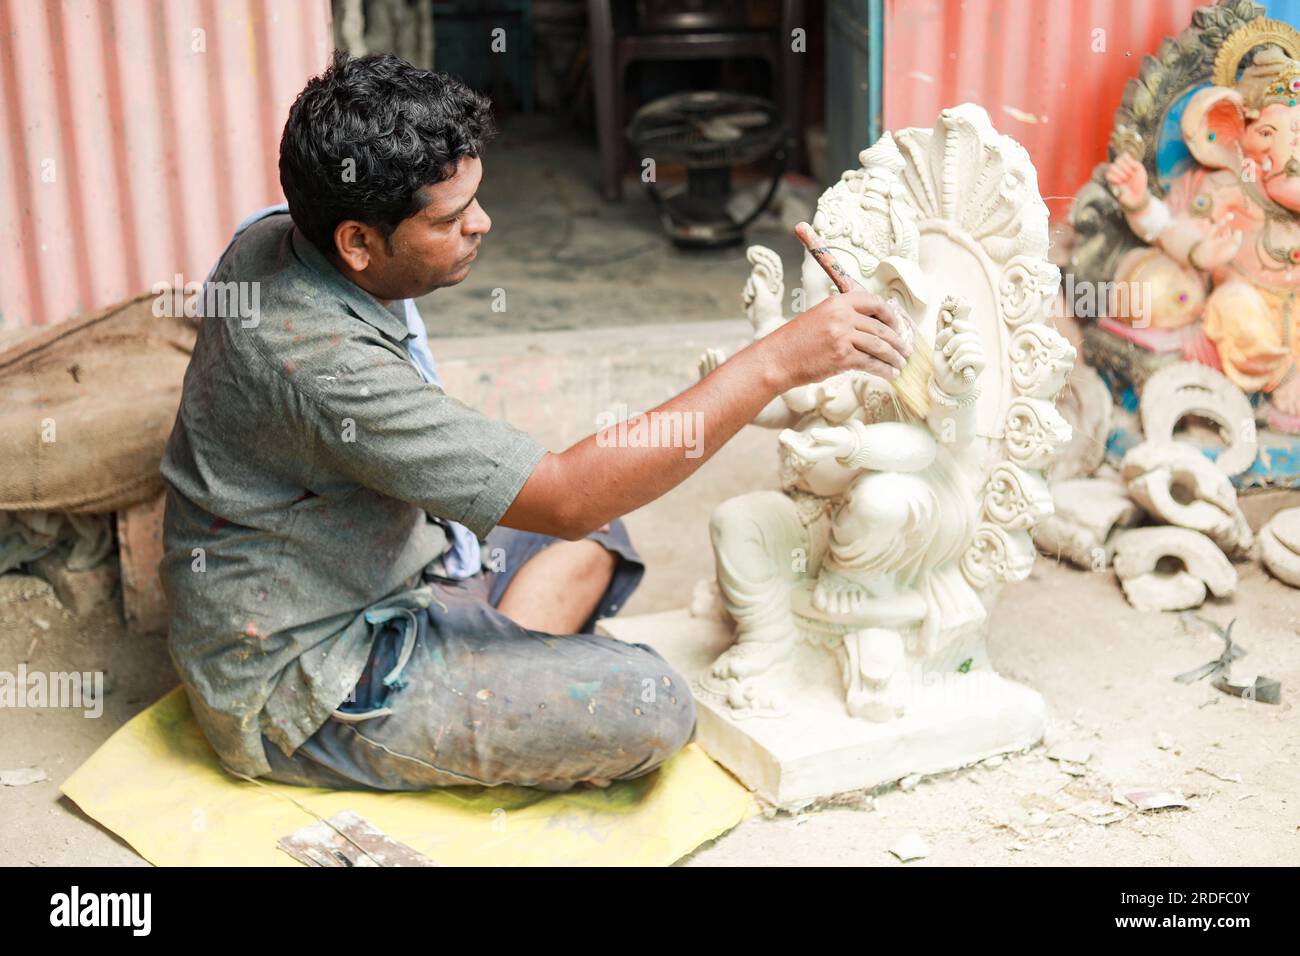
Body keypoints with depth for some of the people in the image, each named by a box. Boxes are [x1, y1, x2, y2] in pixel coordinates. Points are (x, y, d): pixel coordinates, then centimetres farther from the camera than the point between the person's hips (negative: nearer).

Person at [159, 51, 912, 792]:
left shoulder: (277, 241, -3)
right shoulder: (321, 363, -33)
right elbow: (566, 498, -32)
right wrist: (775, 363, -30)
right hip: (300, 691, -10)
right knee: (651, 707, -21)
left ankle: (482, 684, -1)